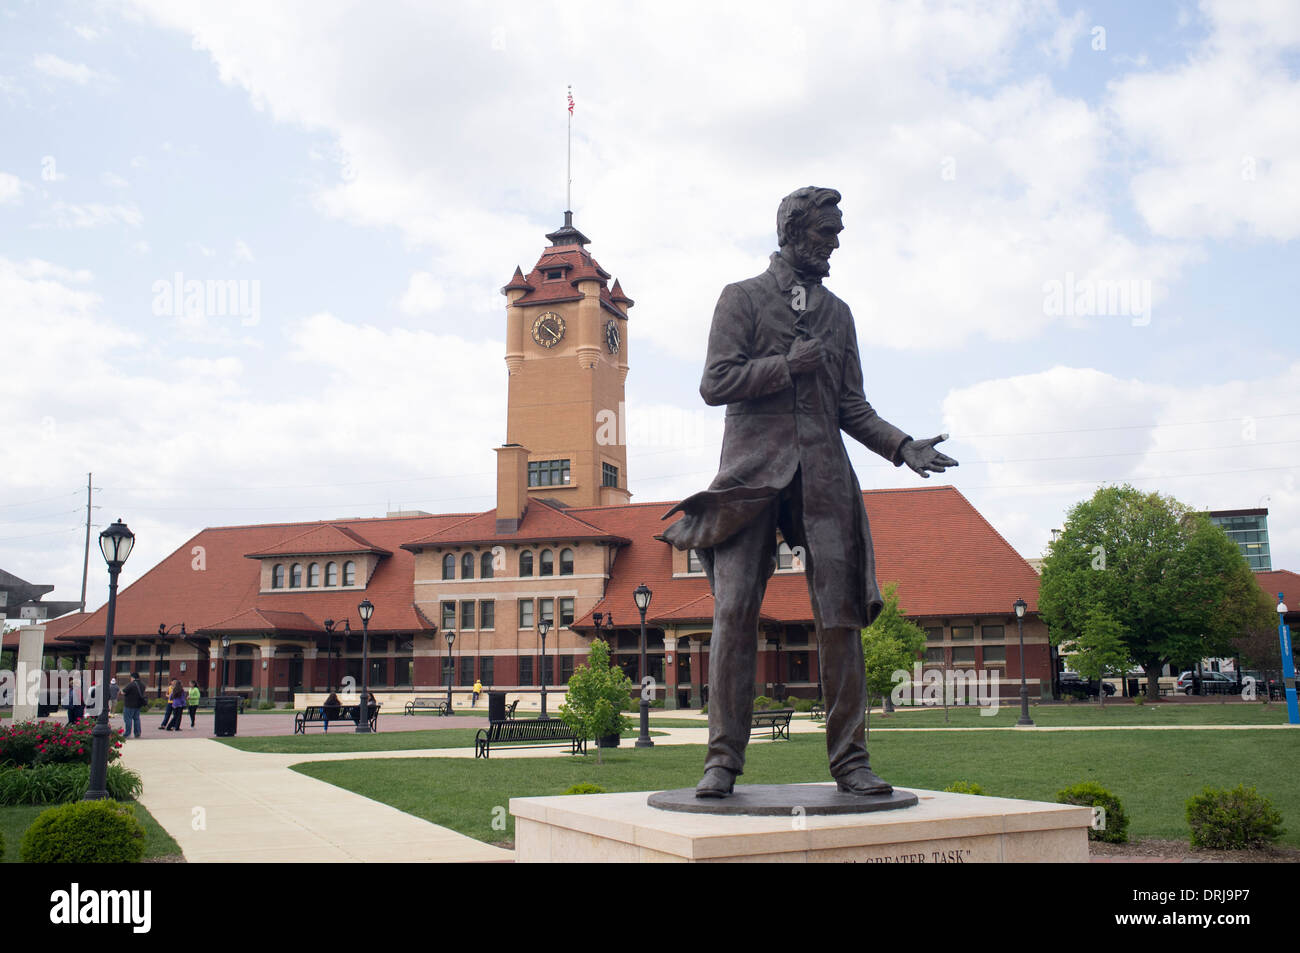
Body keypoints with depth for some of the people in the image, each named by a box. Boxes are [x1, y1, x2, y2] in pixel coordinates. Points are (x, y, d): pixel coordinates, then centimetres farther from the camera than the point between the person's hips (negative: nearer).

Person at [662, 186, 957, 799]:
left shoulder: (837, 313, 23)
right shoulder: (742, 298, 11)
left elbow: (852, 406, 19)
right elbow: (715, 384, 0)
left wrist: (902, 446, 3)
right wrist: (789, 364, -5)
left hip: (824, 477, 3)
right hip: (753, 471, -3)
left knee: (841, 616, -3)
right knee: (733, 613, -8)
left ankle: (850, 760, 4)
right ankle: (723, 759, -2)